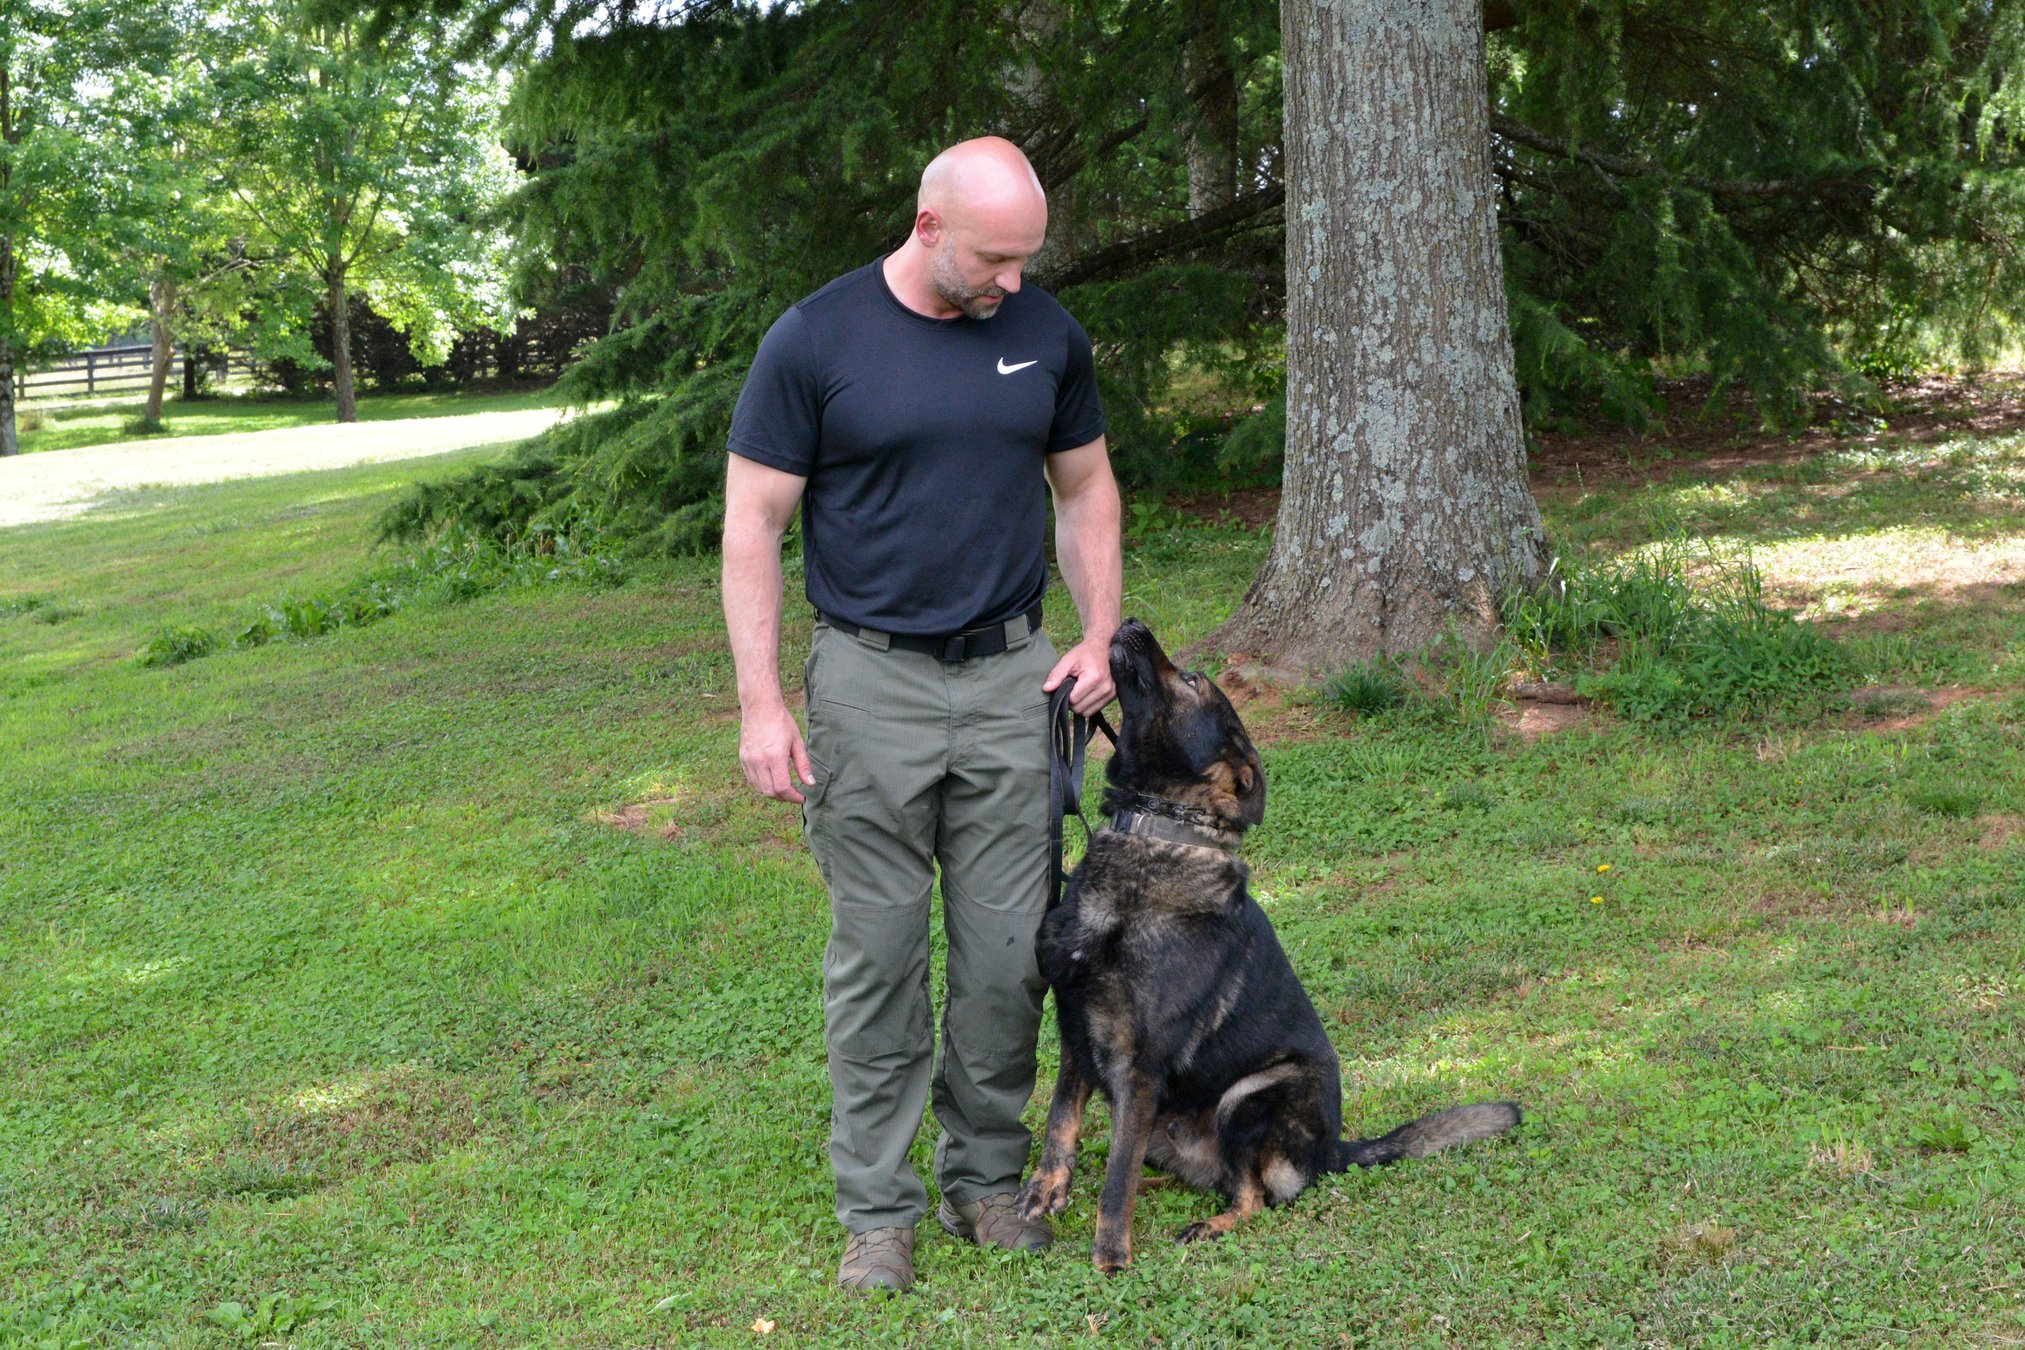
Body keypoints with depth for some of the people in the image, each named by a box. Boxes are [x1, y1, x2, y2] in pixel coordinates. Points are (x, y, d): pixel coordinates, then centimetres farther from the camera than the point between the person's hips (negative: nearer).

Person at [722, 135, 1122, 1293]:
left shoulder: (1047, 334, 4)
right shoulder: (815, 341, -7)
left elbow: (1086, 488, 15)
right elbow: (754, 522, -5)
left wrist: (1100, 637, 4)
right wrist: (762, 704, -10)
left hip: (1011, 677, 3)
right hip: (872, 684, -3)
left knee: (1010, 949, 6)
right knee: (878, 952, 3)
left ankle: (986, 1179, 22)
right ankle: (877, 1208, 14)